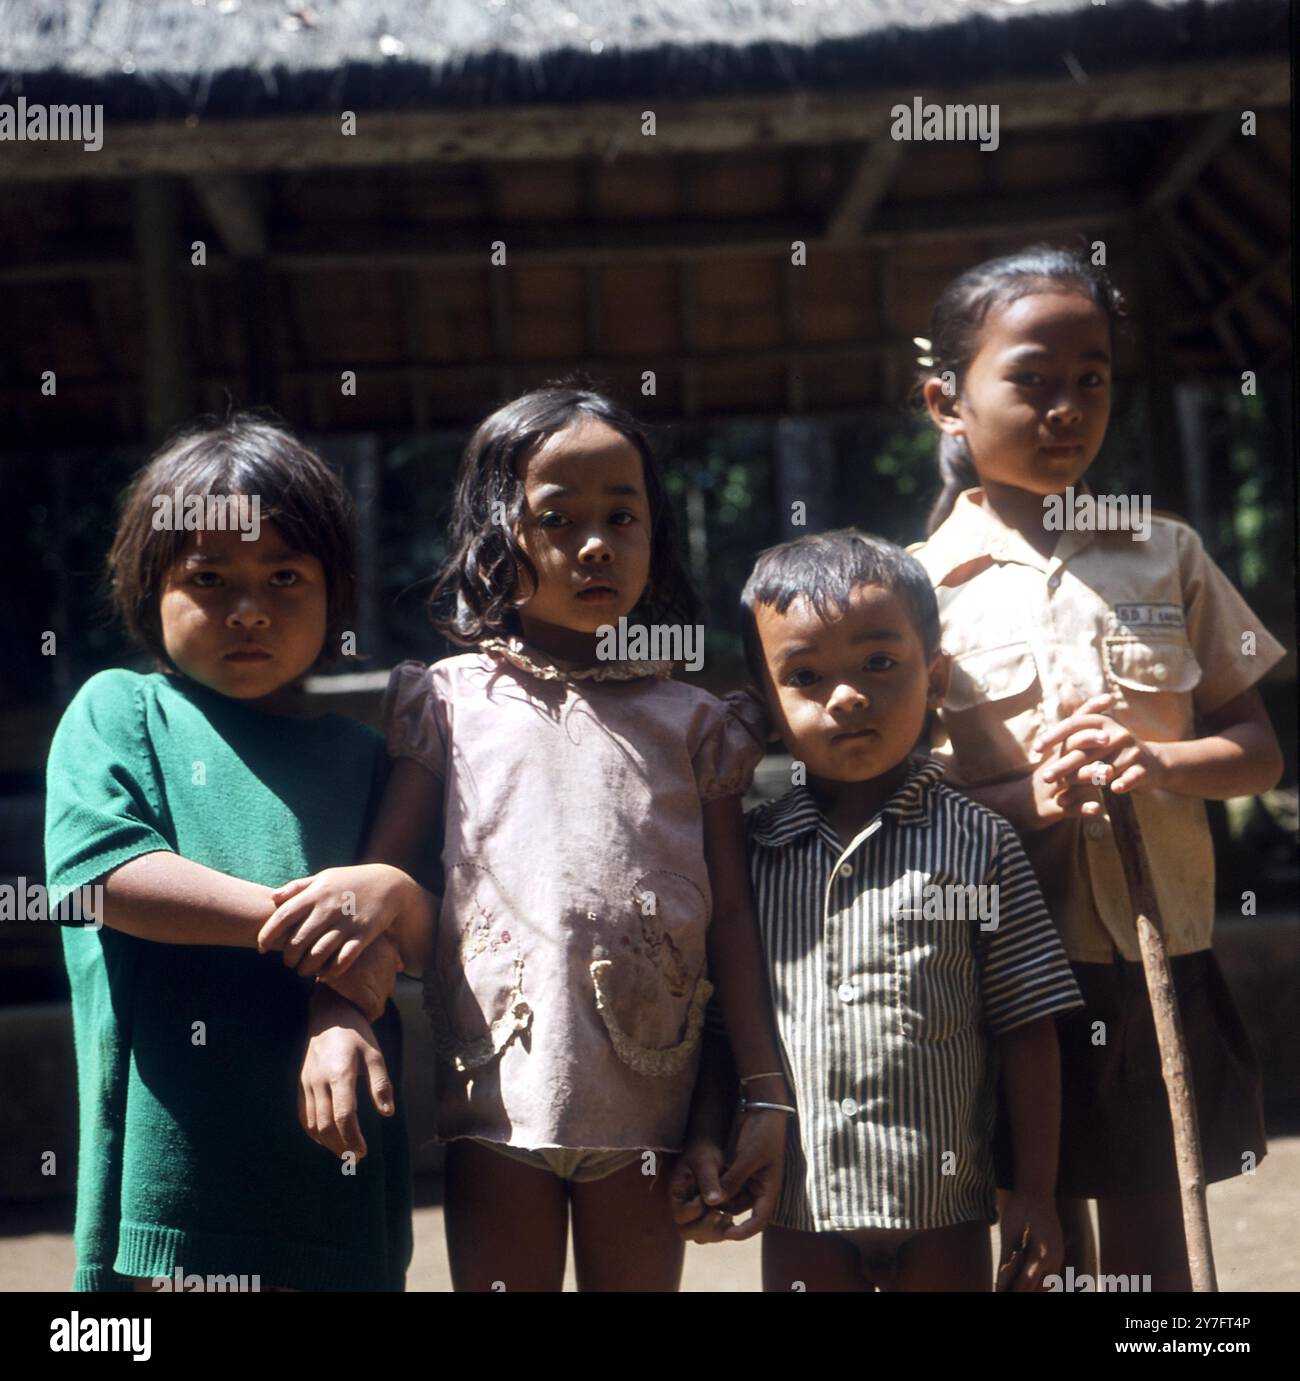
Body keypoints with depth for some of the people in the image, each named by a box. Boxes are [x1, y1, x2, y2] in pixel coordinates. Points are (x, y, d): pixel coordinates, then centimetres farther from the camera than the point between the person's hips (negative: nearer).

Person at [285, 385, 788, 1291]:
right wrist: (340, 1015, -14)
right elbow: (382, 874, 1)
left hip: (646, 1090, 1)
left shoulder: (691, 722, 7)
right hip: (498, 1078, -1)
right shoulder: (455, 700, 4)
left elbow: (730, 915, 4)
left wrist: (767, 1092, -1)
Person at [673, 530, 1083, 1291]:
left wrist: (1036, 1194, -5)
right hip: (798, 1208, 2)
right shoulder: (748, 850, 2)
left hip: (943, 1209, -2)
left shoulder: (979, 844, -5)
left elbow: (1027, 1030, -4)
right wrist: (705, 1143, 0)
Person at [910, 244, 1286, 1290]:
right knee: (1047, 1239, 11)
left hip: (1160, 957, 2)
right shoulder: (919, 584, -3)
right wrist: (1027, 799, -19)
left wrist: (1166, 763, -14)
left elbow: (1259, 748, 7)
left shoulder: (1166, 555, 4)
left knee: (1150, 1238, 13)